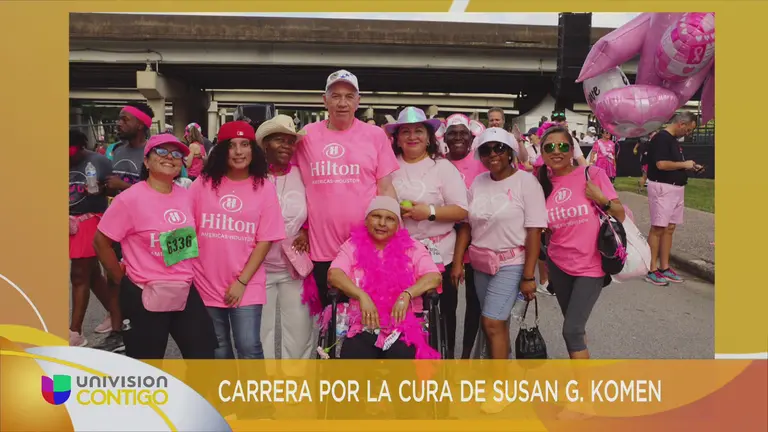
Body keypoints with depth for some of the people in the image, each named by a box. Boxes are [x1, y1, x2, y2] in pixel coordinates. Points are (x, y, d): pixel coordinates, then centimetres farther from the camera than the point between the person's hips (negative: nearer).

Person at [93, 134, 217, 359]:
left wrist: (186, 274, 13)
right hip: (144, 296, -5)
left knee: (204, 354, 11)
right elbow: (101, 242, -7)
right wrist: (123, 280, -2)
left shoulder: (186, 196, 3)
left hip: (186, 292, 5)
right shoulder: (130, 199, -13)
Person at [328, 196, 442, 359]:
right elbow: (334, 274, -3)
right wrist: (362, 296, -18)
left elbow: (434, 277, -1)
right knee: (353, 355, -27)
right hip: (364, 324, 1)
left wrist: (406, 295, -18)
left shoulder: (412, 247, 11)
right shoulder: (353, 246, 12)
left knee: (402, 354, -31)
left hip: (404, 324, 0)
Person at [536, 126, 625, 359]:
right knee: (574, 327, 17)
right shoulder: (543, 185, 1)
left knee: (572, 331, -8)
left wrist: (601, 199, -20)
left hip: (590, 266, -4)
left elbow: (621, 215, -5)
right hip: (558, 265, 4)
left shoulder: (593, 174, -9)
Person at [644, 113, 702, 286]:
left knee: (669, 228, 10)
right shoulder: (661, 138, -13)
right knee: (658, 228, -7)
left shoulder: (674, 140, 17)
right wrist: (684, 164, -12)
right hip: (662, 188, -9)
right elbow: (661, 164, -23)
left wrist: (690, 167, 9)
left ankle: (664, 268, 16)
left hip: (676, 188, 9)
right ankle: (652, 270, -2)